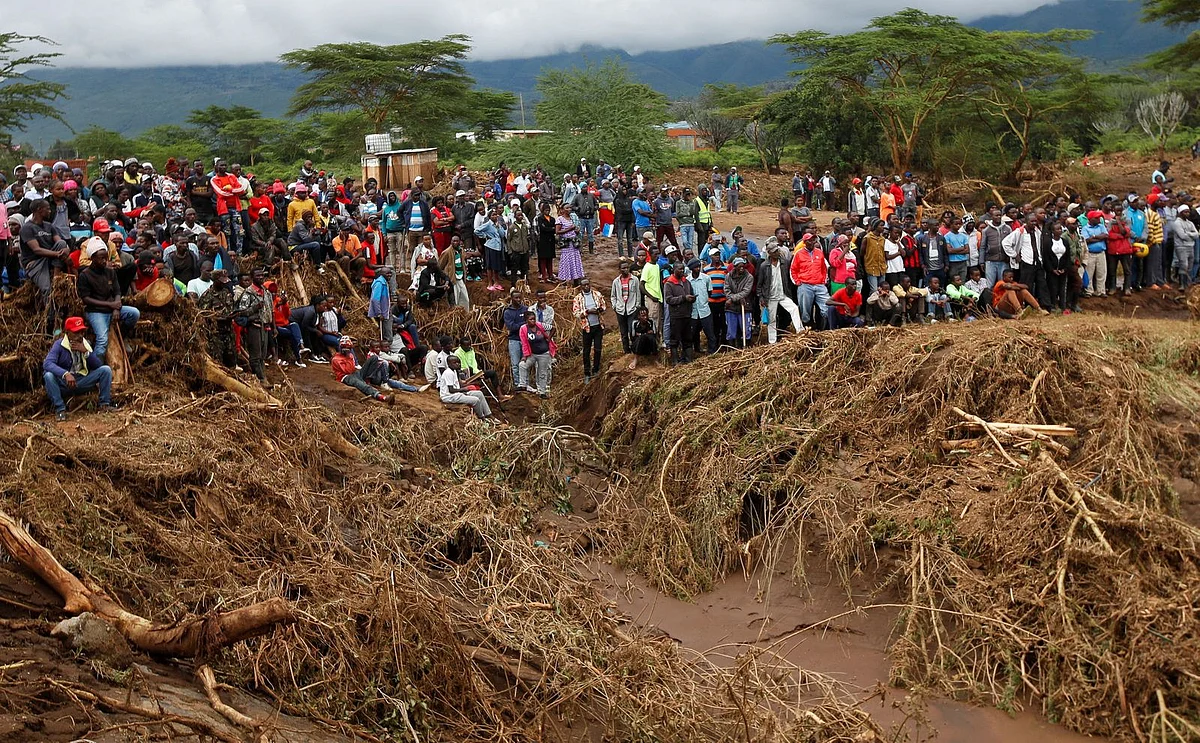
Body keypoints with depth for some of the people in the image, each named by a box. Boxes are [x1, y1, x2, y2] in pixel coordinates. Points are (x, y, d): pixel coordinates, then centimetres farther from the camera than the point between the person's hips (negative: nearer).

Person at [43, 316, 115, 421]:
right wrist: (66, 374, -44)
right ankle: (60, 409, -23)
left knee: (105, 370, -11)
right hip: (63, 384, -4)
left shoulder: (85, 344, 3)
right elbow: (47, 364, -29)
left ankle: (104, 404, -7)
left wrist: (86, 351, -20)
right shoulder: (59, 345, -13)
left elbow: (98, 365, -3)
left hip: (82, 381, 4)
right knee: (48, 375, -34)